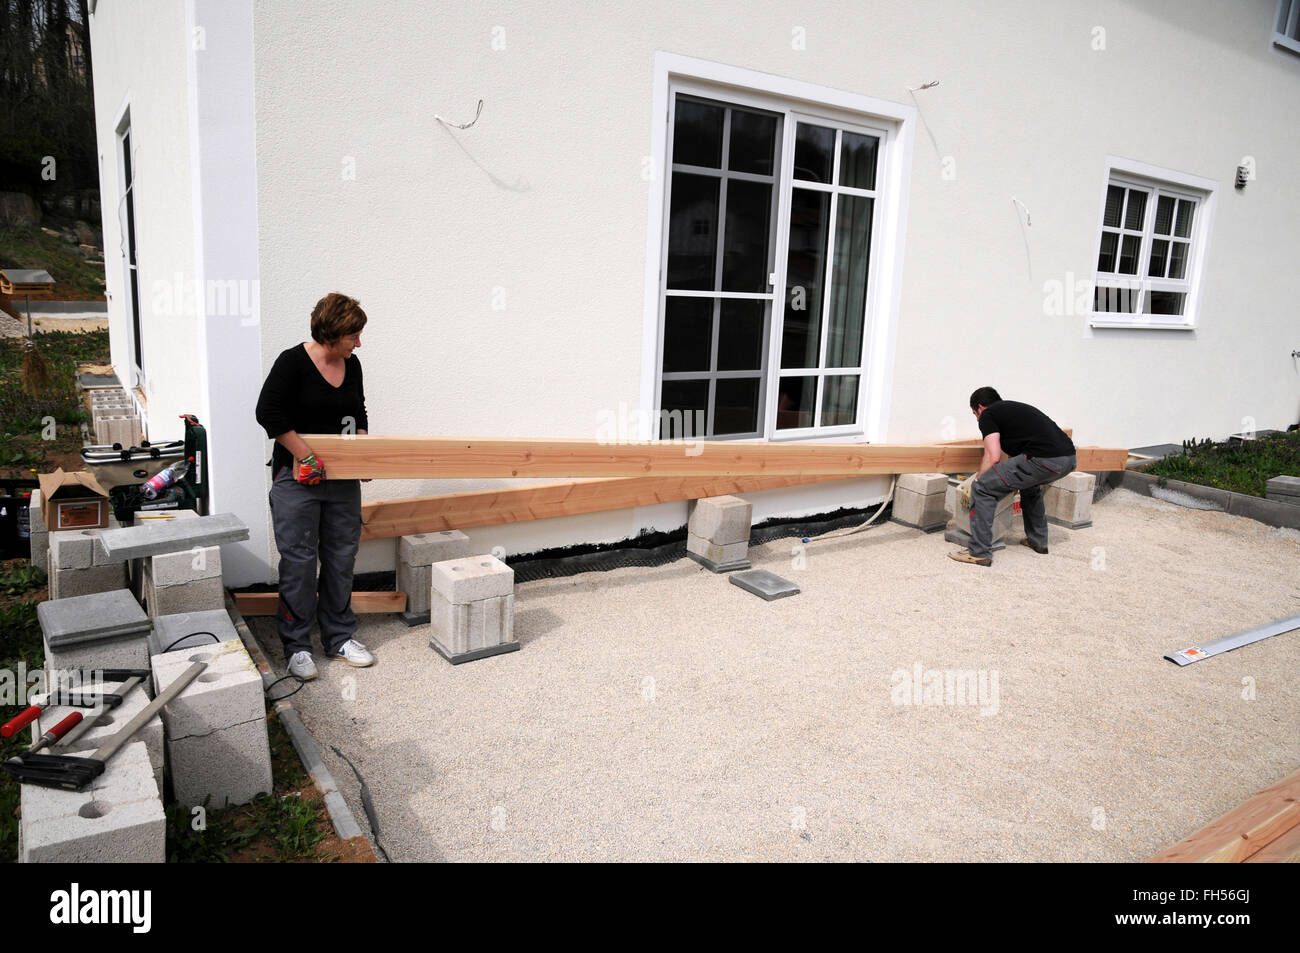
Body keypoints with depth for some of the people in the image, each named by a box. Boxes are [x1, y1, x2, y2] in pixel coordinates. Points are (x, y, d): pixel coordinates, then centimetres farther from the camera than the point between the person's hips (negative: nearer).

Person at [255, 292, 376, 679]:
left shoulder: (351, 365, 6)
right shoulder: (293, 362, -11)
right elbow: (268, 411, -17)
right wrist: (306, 455, -17)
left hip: (343, 476, 6)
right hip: (298, 475, -6)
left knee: (342, 557, 10)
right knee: (299, 560, -1)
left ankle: (339, 637, 23)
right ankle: (297, 646, 12)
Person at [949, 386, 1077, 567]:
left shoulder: (987, 415, 8)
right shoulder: (1014, 408, 34)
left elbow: (993, 457, -3)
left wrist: (975, 482, 12)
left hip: (1044, 460, -9)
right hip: (1069, 459, 9)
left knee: (983, 488, -1)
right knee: (1030, 484, 39)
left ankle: (980, 552, 1)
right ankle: (1038, 541, 42)